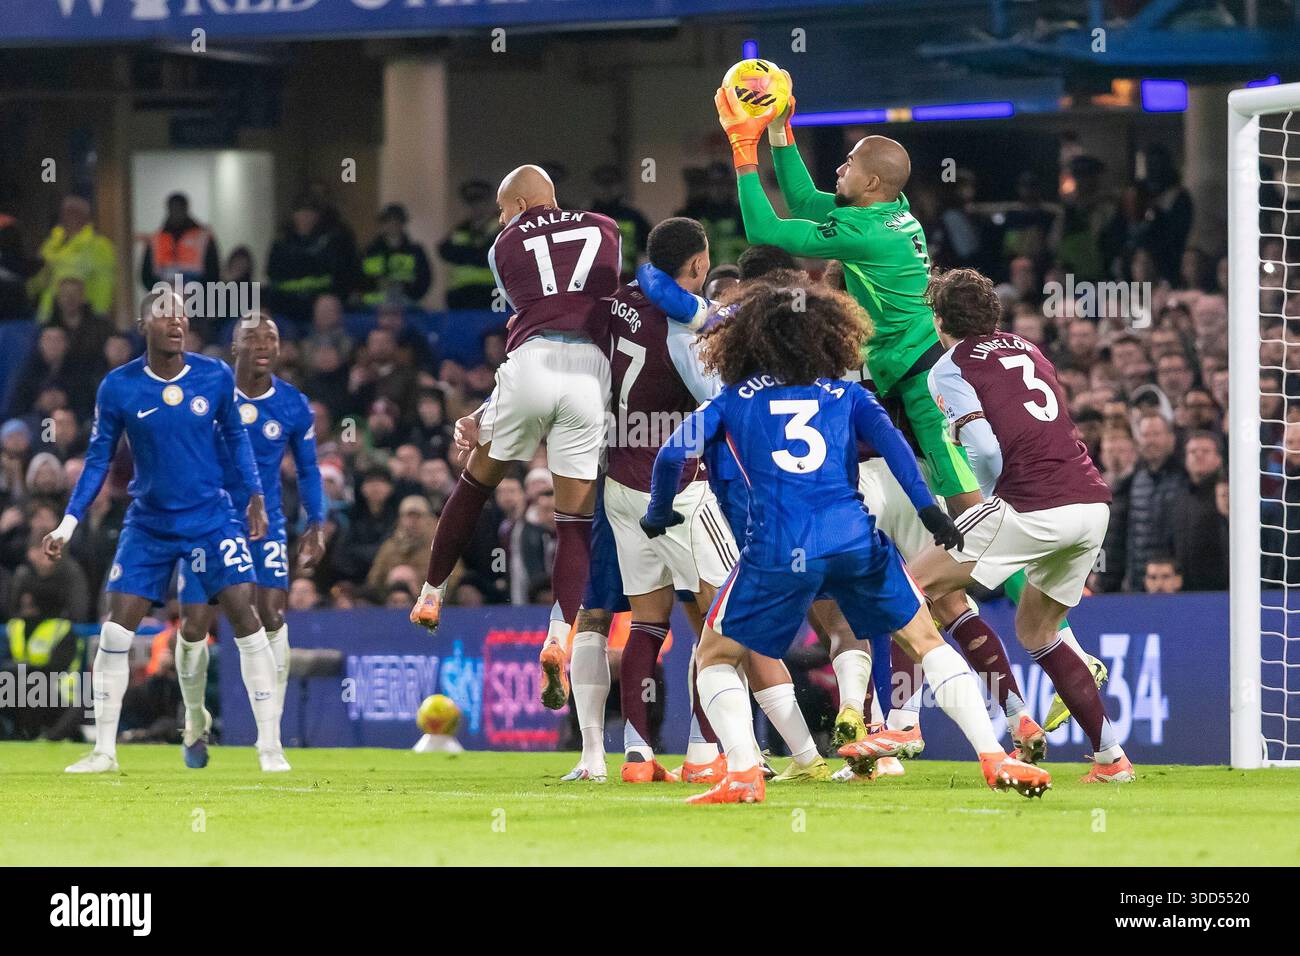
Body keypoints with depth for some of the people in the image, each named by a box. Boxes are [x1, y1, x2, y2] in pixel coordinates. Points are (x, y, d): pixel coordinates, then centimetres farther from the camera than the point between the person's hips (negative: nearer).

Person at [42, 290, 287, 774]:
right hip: (148, 524, 0)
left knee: (246, 619, -9)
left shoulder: (216, 376, -6)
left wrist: (255, 496, 9)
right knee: (116, 630, -6)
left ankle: (270, 747, -1)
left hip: (212, 518, 0)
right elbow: (98, 460, 0)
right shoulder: (118, 388, -8)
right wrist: (67, 524, -4)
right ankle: (103, 750, 5)